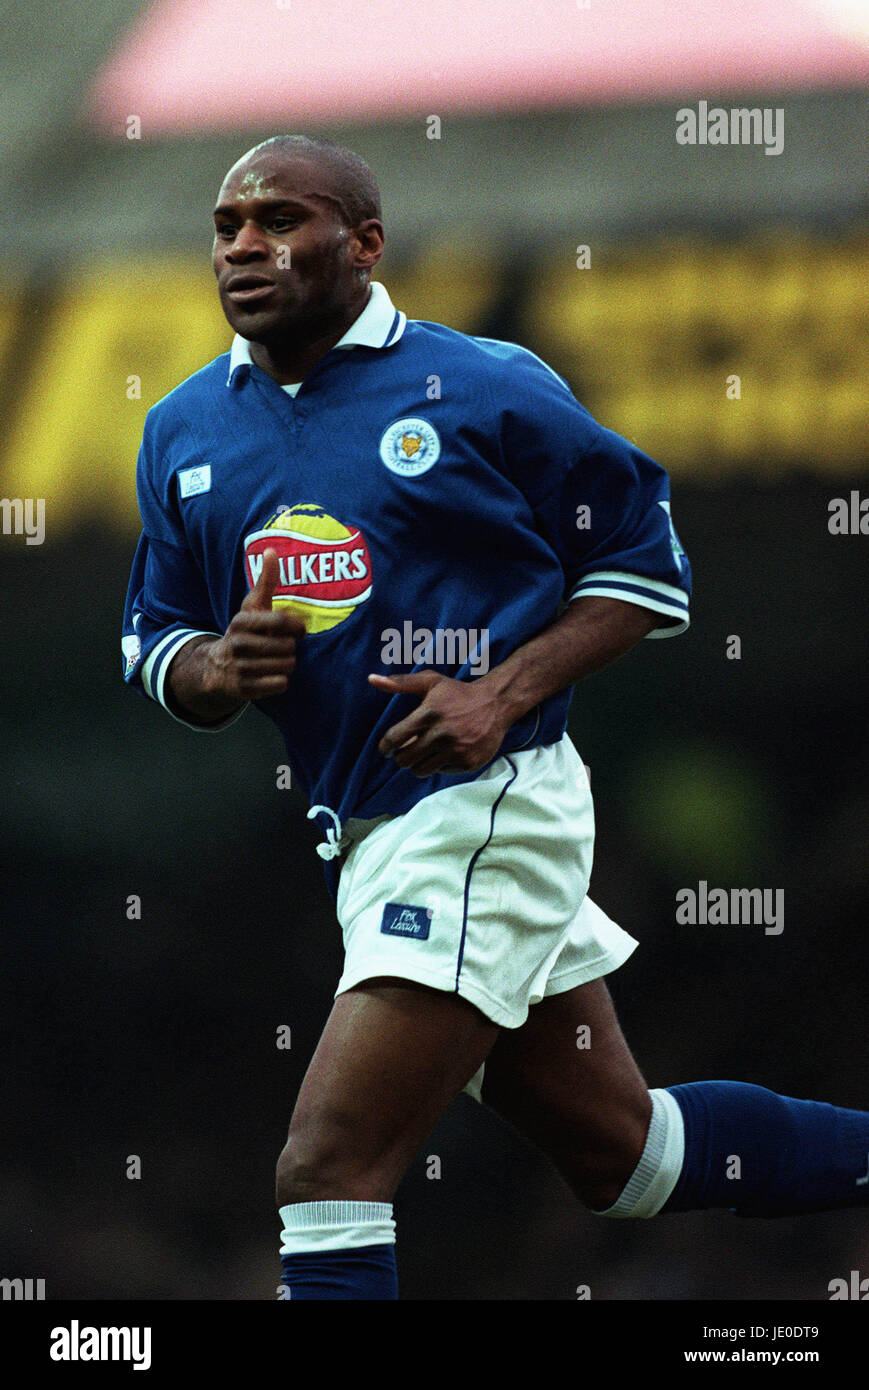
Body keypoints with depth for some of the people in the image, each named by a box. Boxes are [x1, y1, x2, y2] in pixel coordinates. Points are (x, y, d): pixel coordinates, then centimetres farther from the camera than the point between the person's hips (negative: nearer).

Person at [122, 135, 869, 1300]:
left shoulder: (482, 390, -8)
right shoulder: (185, 432, 9)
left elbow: (649, 565, -3)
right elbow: (153, 640, 14)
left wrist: (506, 692, -16)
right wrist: (216, 669, -10)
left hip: (486, 806, -7)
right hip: (369, 836, 7)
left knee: (328, 1172, -15)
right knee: (621, 1150, 18)